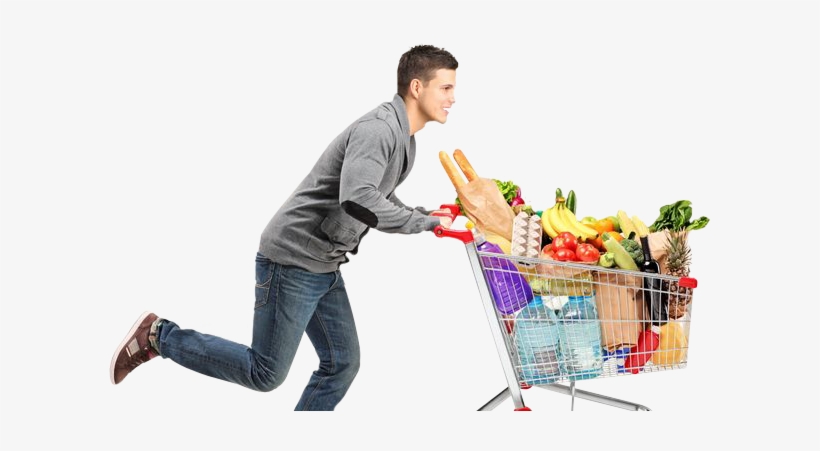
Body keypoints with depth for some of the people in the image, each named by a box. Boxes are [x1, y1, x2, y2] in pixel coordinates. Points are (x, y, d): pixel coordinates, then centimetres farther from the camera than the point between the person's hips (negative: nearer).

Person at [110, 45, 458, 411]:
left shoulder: (402, 137, 11)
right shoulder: (377, 129, -21)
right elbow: (358, 201, -36)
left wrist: (425, 216, 7)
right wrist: (426, 222, -25)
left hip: (324, 267, 10)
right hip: (293, 260, -10)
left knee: (342, 365, 8)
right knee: (265, 374, -3)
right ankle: (159, 336, 10)